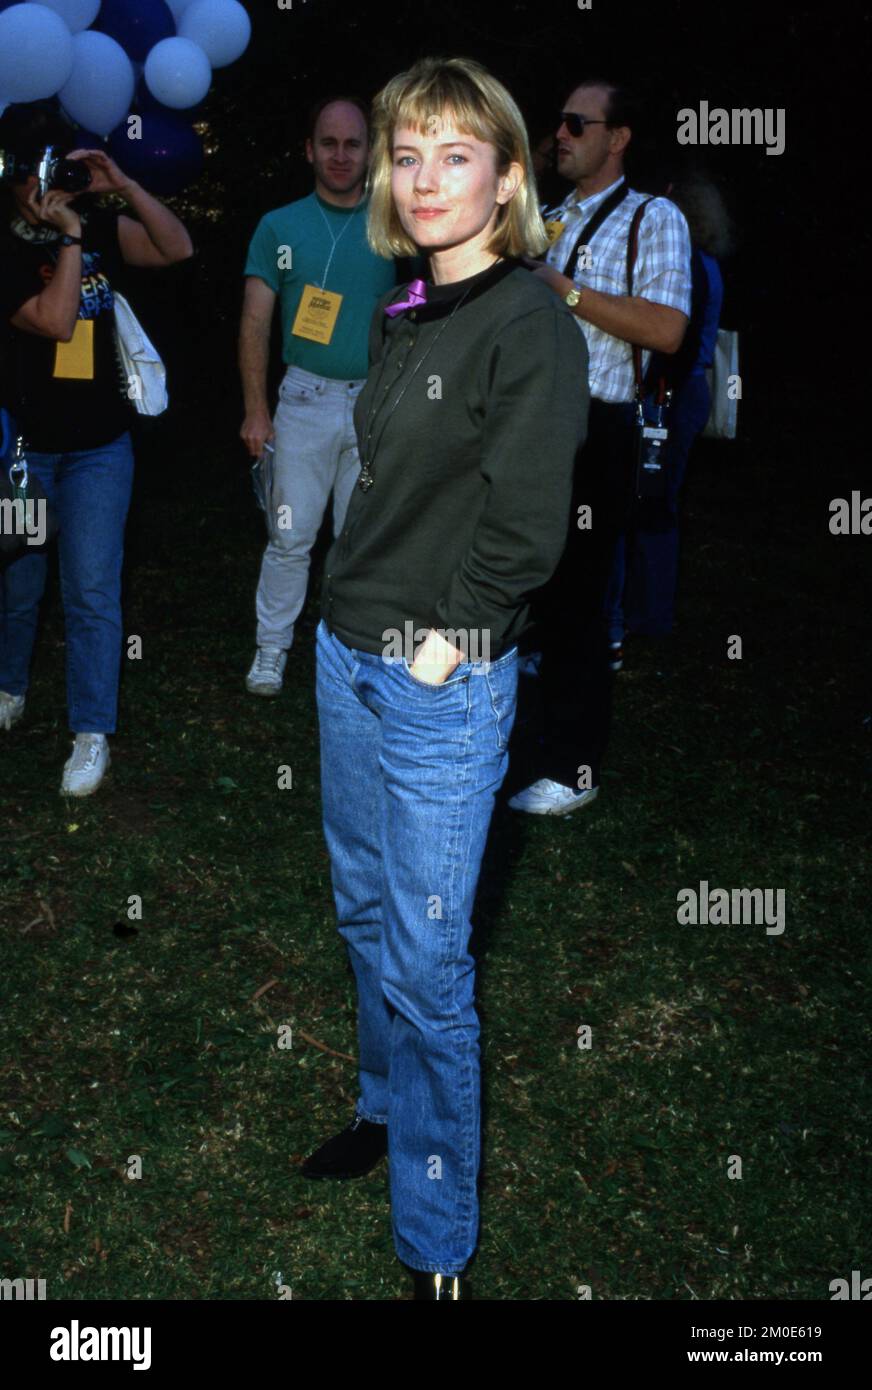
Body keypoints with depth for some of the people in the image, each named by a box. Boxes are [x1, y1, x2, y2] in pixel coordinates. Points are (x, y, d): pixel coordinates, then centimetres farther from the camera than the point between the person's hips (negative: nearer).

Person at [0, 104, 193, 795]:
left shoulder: (99, 229, 3)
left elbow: (177, 247, -4)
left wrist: (122, 185, -12)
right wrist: (69, 238, -19)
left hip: (99, 447, 1)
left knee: (92, 592, -1)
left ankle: (92, 734, 7)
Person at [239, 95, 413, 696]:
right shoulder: (280, 226, 4)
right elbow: (255, 323, 3)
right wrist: (257, 410, -4)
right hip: (306, 399, -1)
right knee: (291, 535, 1)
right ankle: (272, 648, 15)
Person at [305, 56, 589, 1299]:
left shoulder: (534, 327, -14)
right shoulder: (399, 319, 9)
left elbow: (523, 528, -18)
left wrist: (445, 638, -9)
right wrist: (357, 611, 9)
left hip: (445, 682, -8)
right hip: (349, 658, 8)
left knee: (424, 959, 1)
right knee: (364, 911, 21)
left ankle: (438, 1246, 18)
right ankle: (388, 1106, 46)